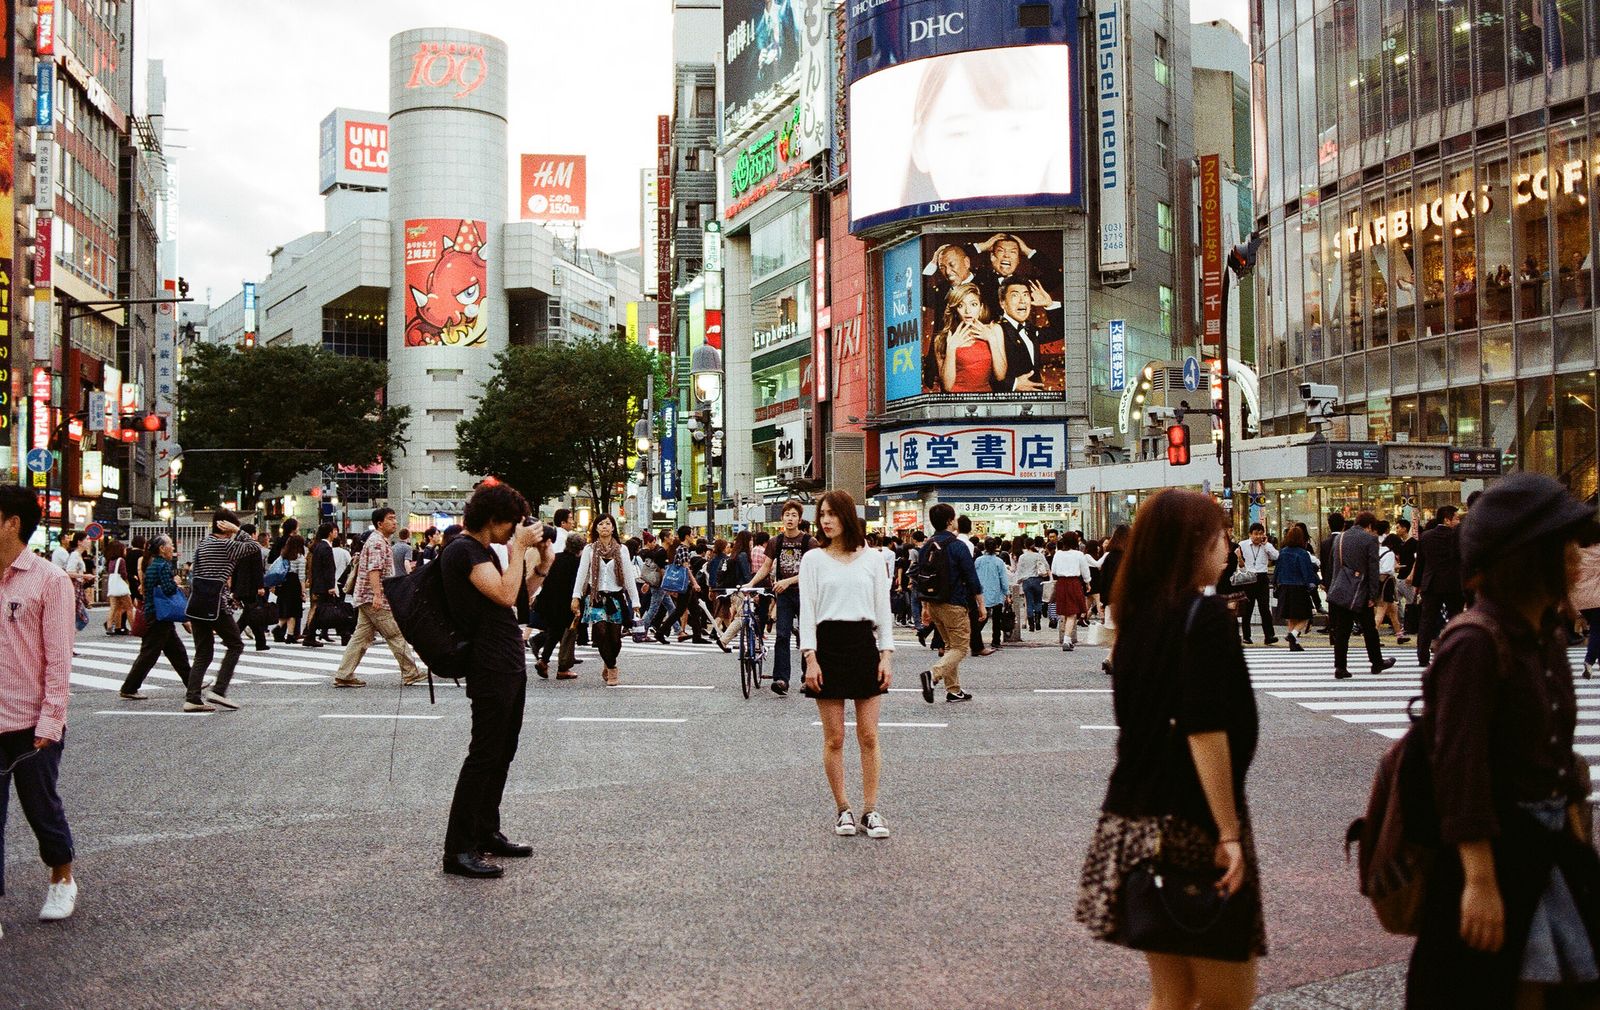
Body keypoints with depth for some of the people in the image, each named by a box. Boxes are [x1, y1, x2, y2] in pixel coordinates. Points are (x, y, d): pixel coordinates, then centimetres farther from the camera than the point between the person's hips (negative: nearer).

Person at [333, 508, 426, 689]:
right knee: (397, 635, -4)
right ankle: (410, 674, 2)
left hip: (366, 599, 10)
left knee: (362, 636, 7)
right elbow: (374, 569, -23)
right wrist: (377, 594, -31)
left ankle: (344, 675, 5)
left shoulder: (379, 541, 21)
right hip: (374, 599, -10)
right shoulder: (378, 542, -13)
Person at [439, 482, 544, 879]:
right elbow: (505, 594, -24)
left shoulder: (486, 550, 18)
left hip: (510, 666, 10)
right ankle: (459, 850, -5)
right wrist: (518, 548, -15)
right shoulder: (463, 550, -14)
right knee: (484, 756, -9)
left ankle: (487, 833, 26)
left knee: (502, 754, 16)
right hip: (490, 669, -10)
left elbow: (521, 596, 21)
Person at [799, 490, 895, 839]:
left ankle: (871, 810, 10)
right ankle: (842, 809, 14)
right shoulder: (813, 559, 4)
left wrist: (886, 655, -1)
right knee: (834, 738, 2)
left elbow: (883, 608, 8)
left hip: (864, 644, 1)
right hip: (828, 644, -1)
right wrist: (810, 658, -9)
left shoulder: (872, 558, 7)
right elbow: (807, 610, 0)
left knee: (869, 736, 1)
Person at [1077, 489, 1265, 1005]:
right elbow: (1205, 731, -19)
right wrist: (1229, 832, -18)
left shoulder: (1139, 616, 11)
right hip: (1194, 822, -8)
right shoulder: (1206, 614, -13)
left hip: (1134, 820, 8)